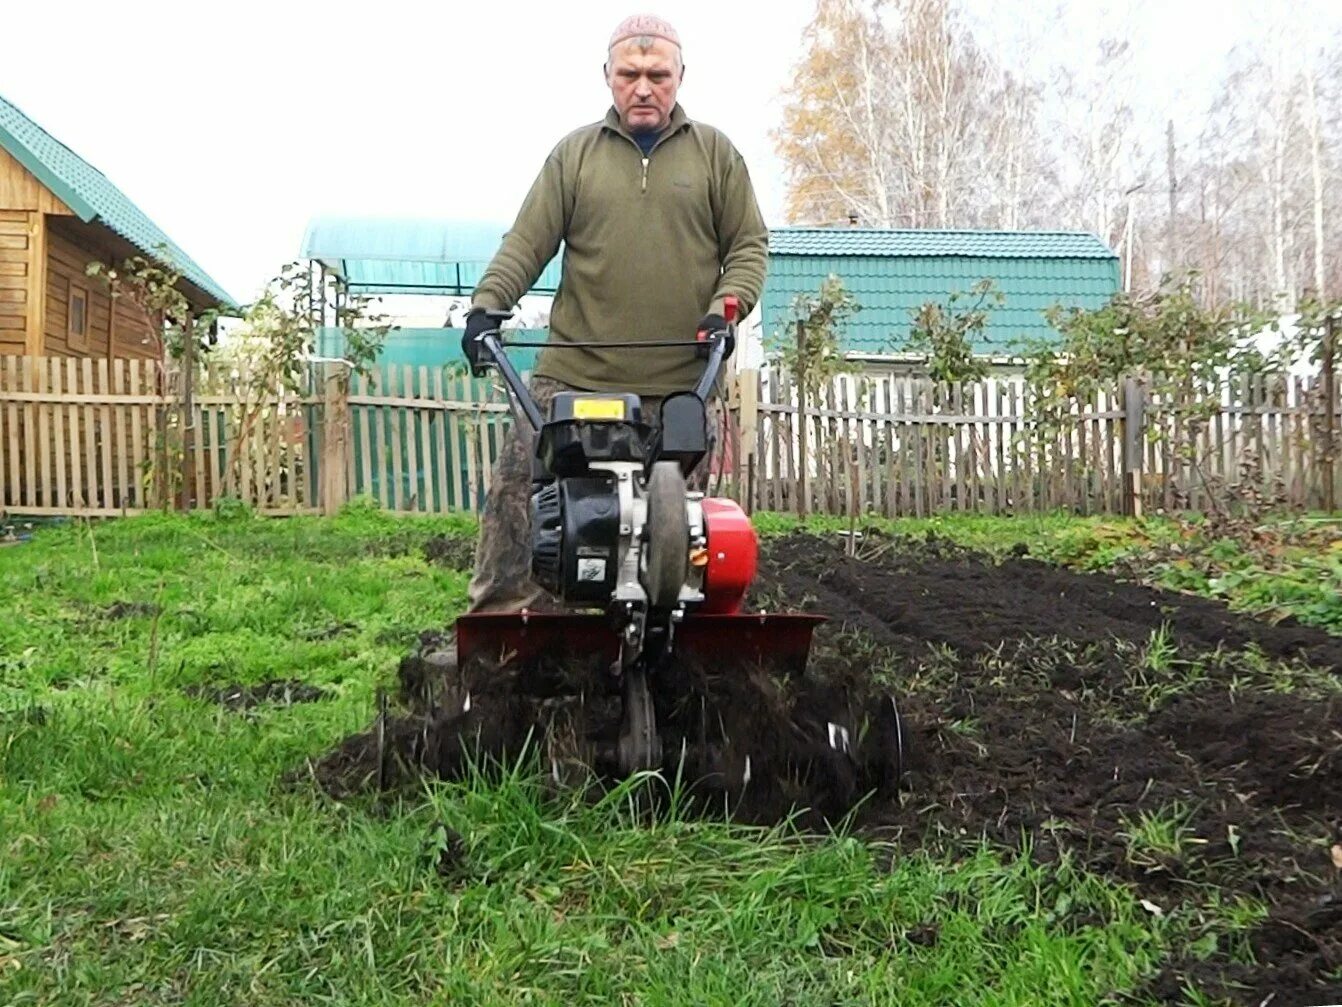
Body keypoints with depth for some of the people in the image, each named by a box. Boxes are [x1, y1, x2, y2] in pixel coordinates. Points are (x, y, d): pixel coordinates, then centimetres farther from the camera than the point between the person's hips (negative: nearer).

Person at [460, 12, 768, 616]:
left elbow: (748, 244, 12)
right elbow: (526, 242, 6)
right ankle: (496, 618, 4)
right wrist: (487, 304, -9)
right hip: (573, 373, 1)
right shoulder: (575, 153, 11)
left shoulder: (714, 153, 12)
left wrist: (726, 306, -6)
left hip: (678, 382, 0)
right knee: (519, 484, -6)